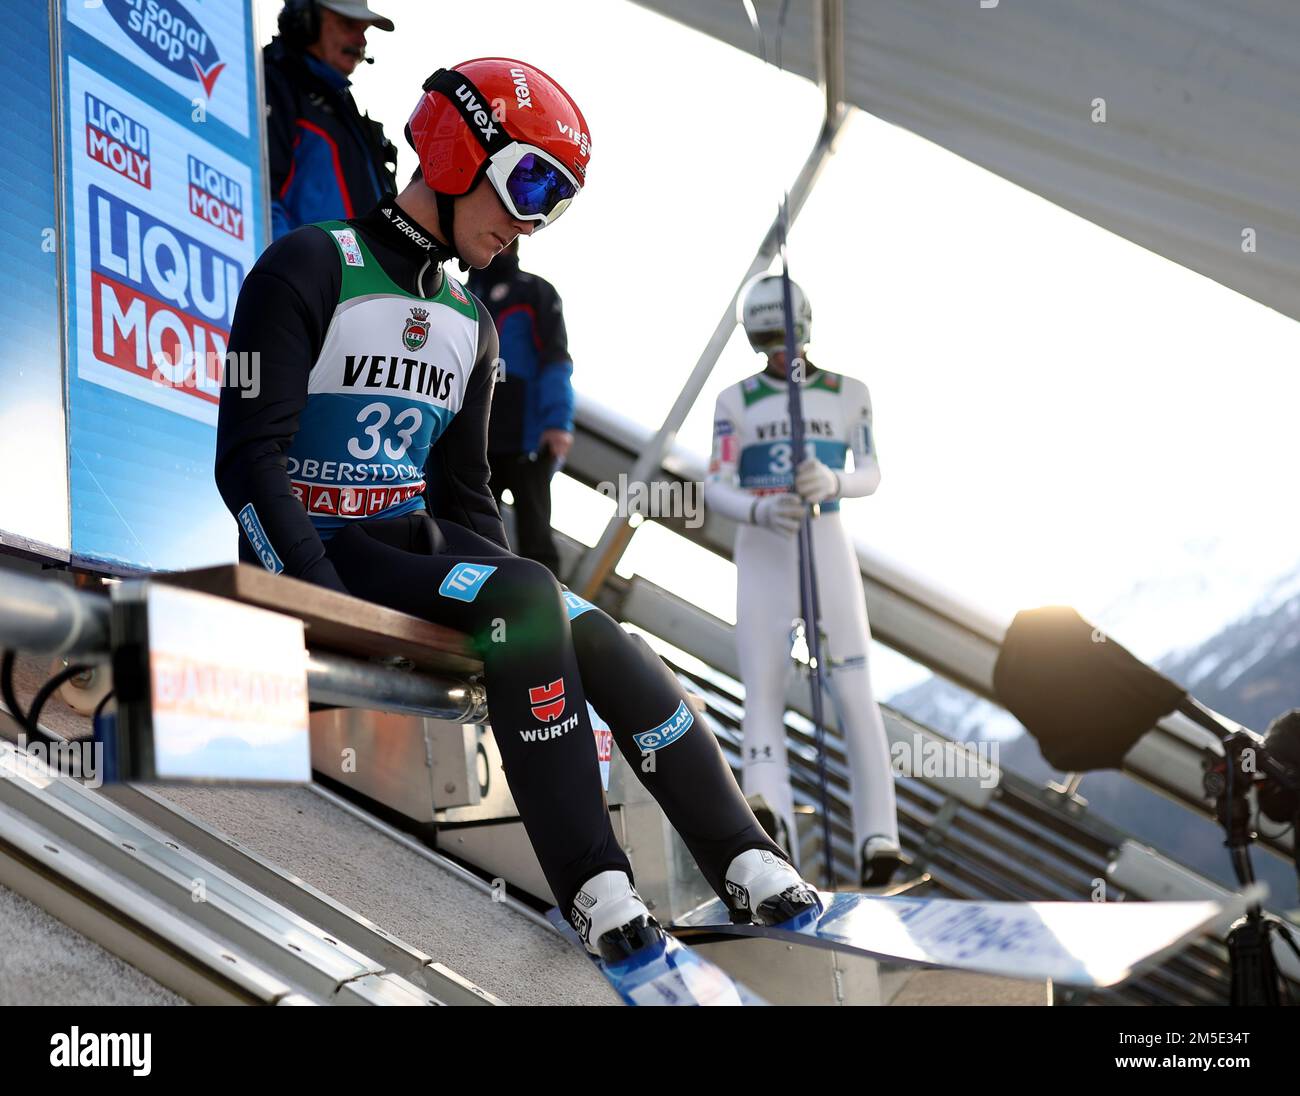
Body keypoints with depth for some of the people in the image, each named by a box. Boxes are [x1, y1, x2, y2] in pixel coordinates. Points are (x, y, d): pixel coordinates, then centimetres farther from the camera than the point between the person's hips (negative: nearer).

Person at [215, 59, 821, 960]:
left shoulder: (471, 325, 16)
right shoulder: (308, 272, -9)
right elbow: (249, 458, -15)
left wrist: (533, 615, 4)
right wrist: (326, 600, -25)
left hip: (419, 538, 7)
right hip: (319, 550, -7)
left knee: (604, 644, -16)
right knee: (525, 598, -31)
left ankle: (747, 863, -14)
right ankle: (591, 887, -29)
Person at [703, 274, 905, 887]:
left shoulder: (849, 394, 8)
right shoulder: (736, 400, 7)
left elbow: (870, 475, 3)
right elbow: (716, 489, 0)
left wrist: (832, 481, -21)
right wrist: (760, 511, -22)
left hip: (827, 545, 0)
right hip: (760, 553, 0)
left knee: (853, 691, -10)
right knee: (762, 690, -14)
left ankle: (877, 834, -9)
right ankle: (769, 814, -29)